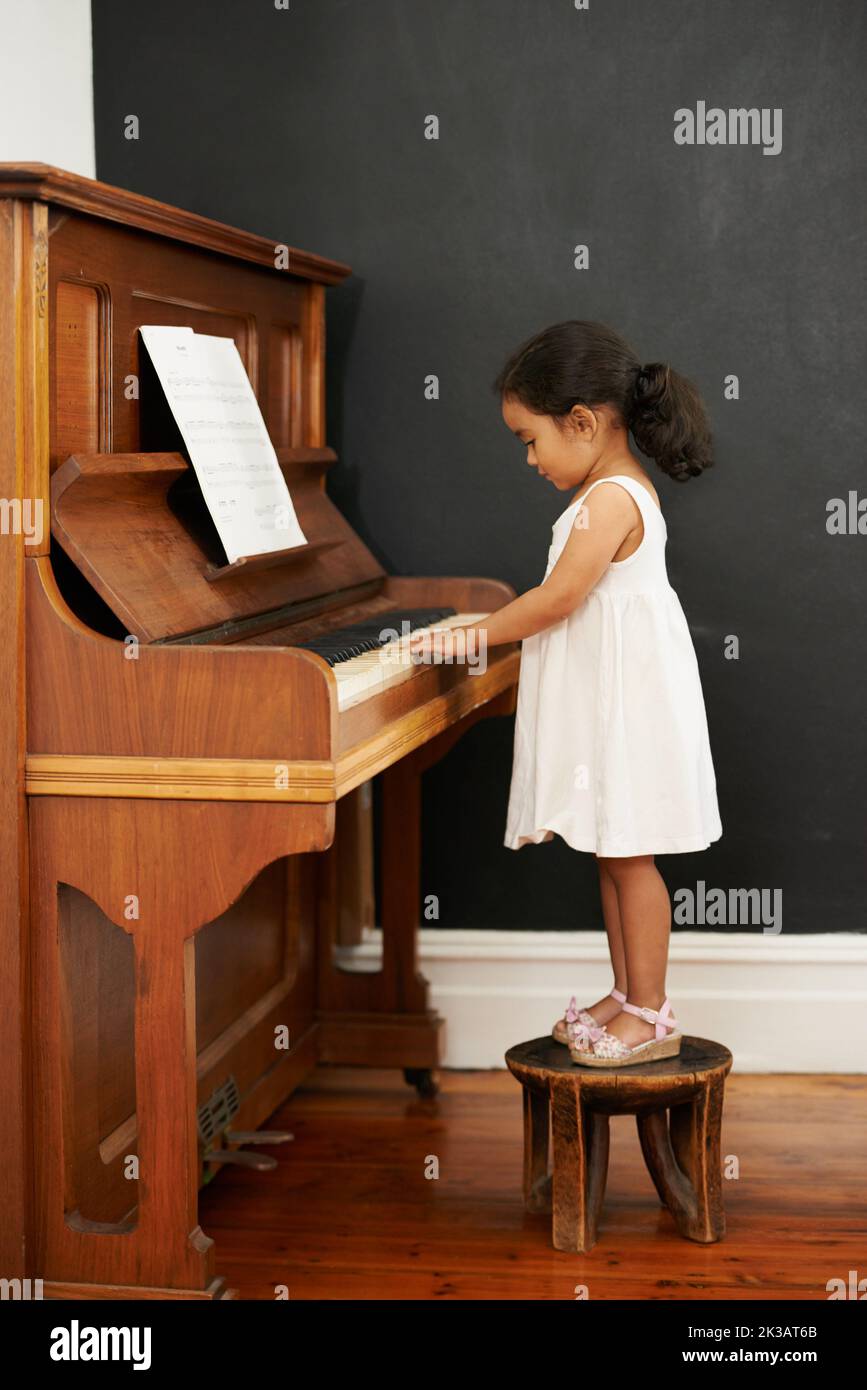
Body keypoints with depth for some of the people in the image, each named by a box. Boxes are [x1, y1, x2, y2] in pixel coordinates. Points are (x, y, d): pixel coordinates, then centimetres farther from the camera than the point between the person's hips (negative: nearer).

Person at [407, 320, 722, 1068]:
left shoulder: (611, 499, -18)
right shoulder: (622, 492, 13)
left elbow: (561, 598, -21)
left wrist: (478, 635, -11)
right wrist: (492, 625, 16)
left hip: (628, 704, -10)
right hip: (605, 702, 10)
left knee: (628, 853, -4)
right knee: (613, 853, 15)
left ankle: (651, 1016, 4)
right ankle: (629, 997, 23)